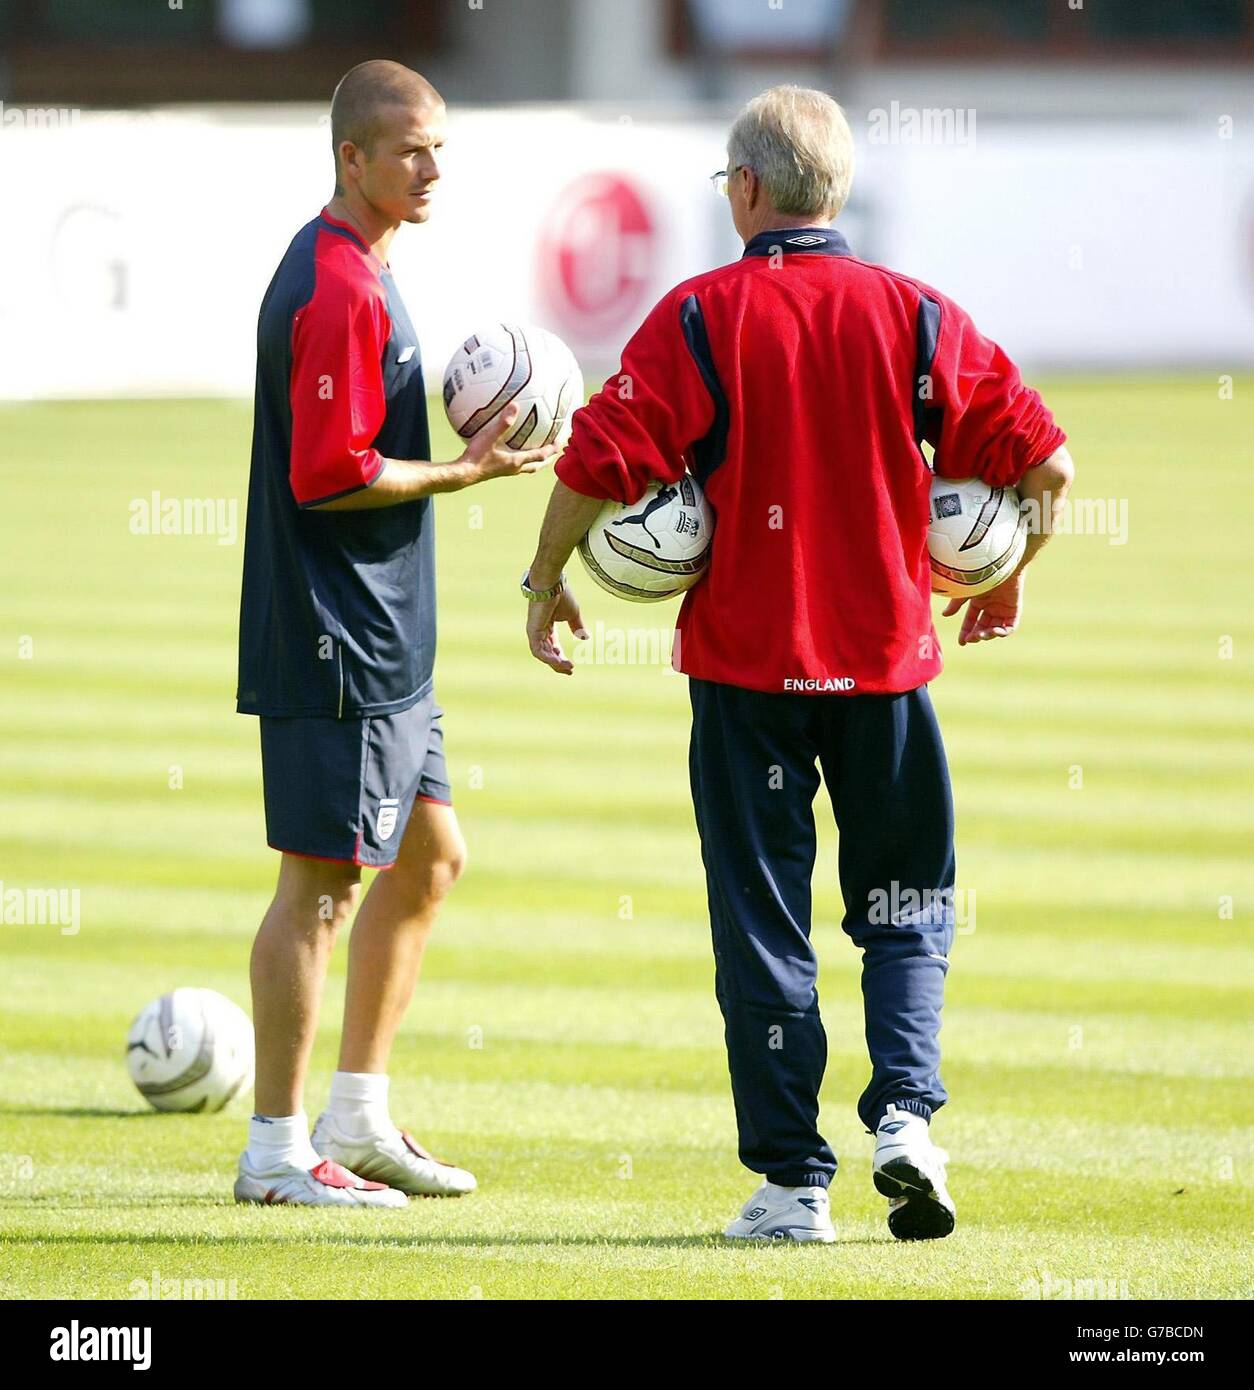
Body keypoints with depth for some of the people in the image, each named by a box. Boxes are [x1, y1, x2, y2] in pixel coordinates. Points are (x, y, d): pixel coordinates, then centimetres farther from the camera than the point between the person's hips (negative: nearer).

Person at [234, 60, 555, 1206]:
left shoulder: (354, 272, 15)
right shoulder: (338, 289, -17)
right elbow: (328, 475, -22)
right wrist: (465, 475, -14)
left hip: (386, 641, 11)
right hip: (336, 647, -11)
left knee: (430, 855, 16)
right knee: (320, 881, -6)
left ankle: (359, 1119, 22)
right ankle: (279, 1150, 0)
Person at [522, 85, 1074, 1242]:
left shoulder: (701, 318, -6)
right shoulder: (913, 316, 0)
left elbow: (598, 463, -13)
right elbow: (1043, 462, -2)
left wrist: (546, 585, 3)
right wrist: (1008, 579, 16)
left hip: (747, 666, -2)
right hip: (886, 659, 2)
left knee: (764, 921, 6)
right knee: (908, 909, 14)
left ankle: (791, 1179, 4)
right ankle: (907, 1112, -8)